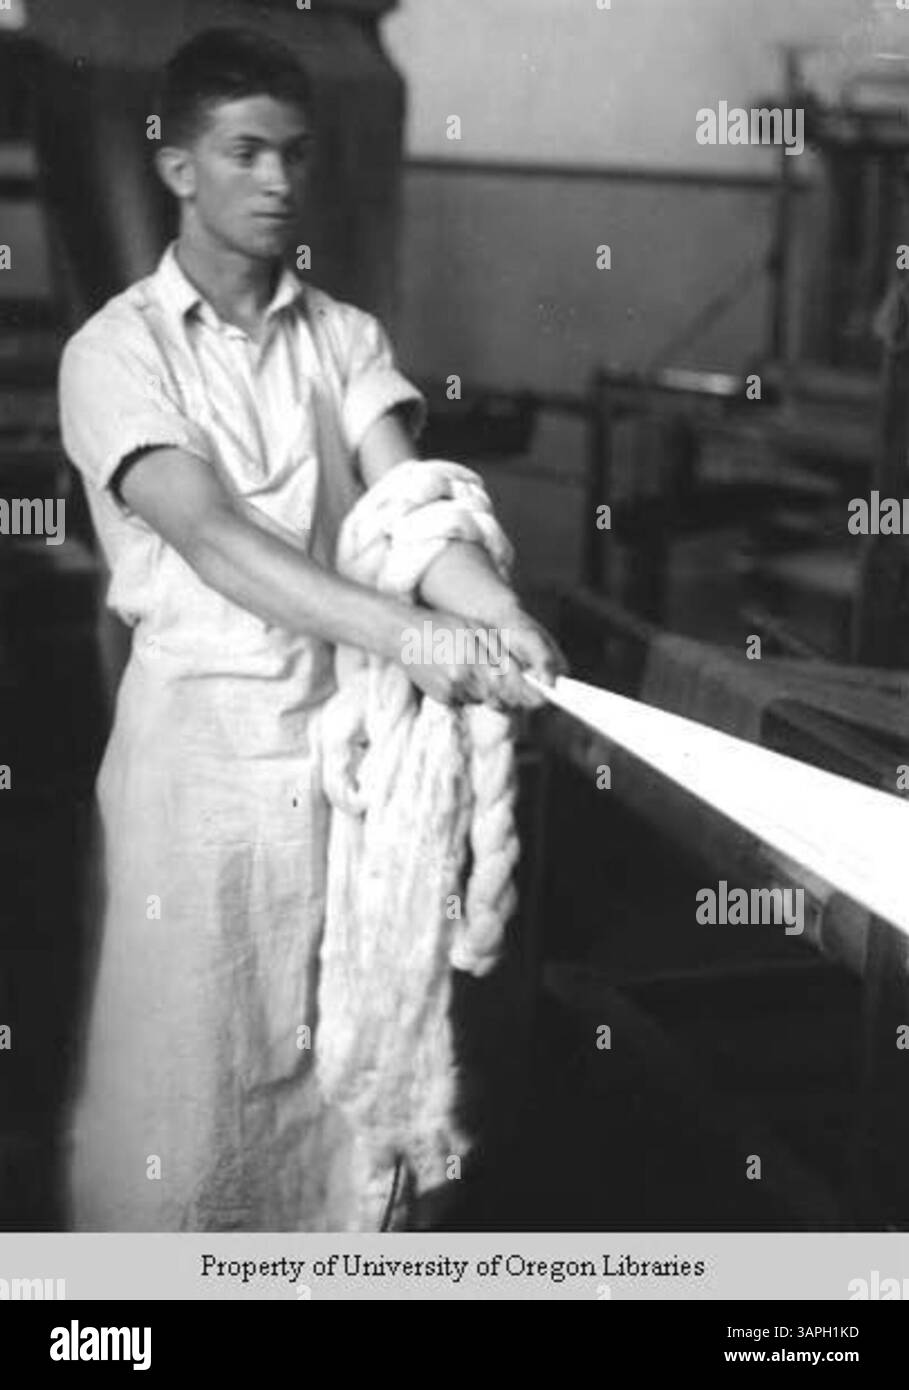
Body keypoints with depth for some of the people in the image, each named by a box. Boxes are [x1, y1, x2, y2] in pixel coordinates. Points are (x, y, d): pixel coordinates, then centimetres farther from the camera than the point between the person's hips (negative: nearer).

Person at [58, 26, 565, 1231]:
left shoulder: (347, 339, 7)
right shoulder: (116, 351, -6)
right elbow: (211, 538, -20)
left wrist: (502, 617, -30)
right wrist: (412, 636, -32)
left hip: (348, 725, 3)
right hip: (197, 733, -3)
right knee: (182, 1055, 6)